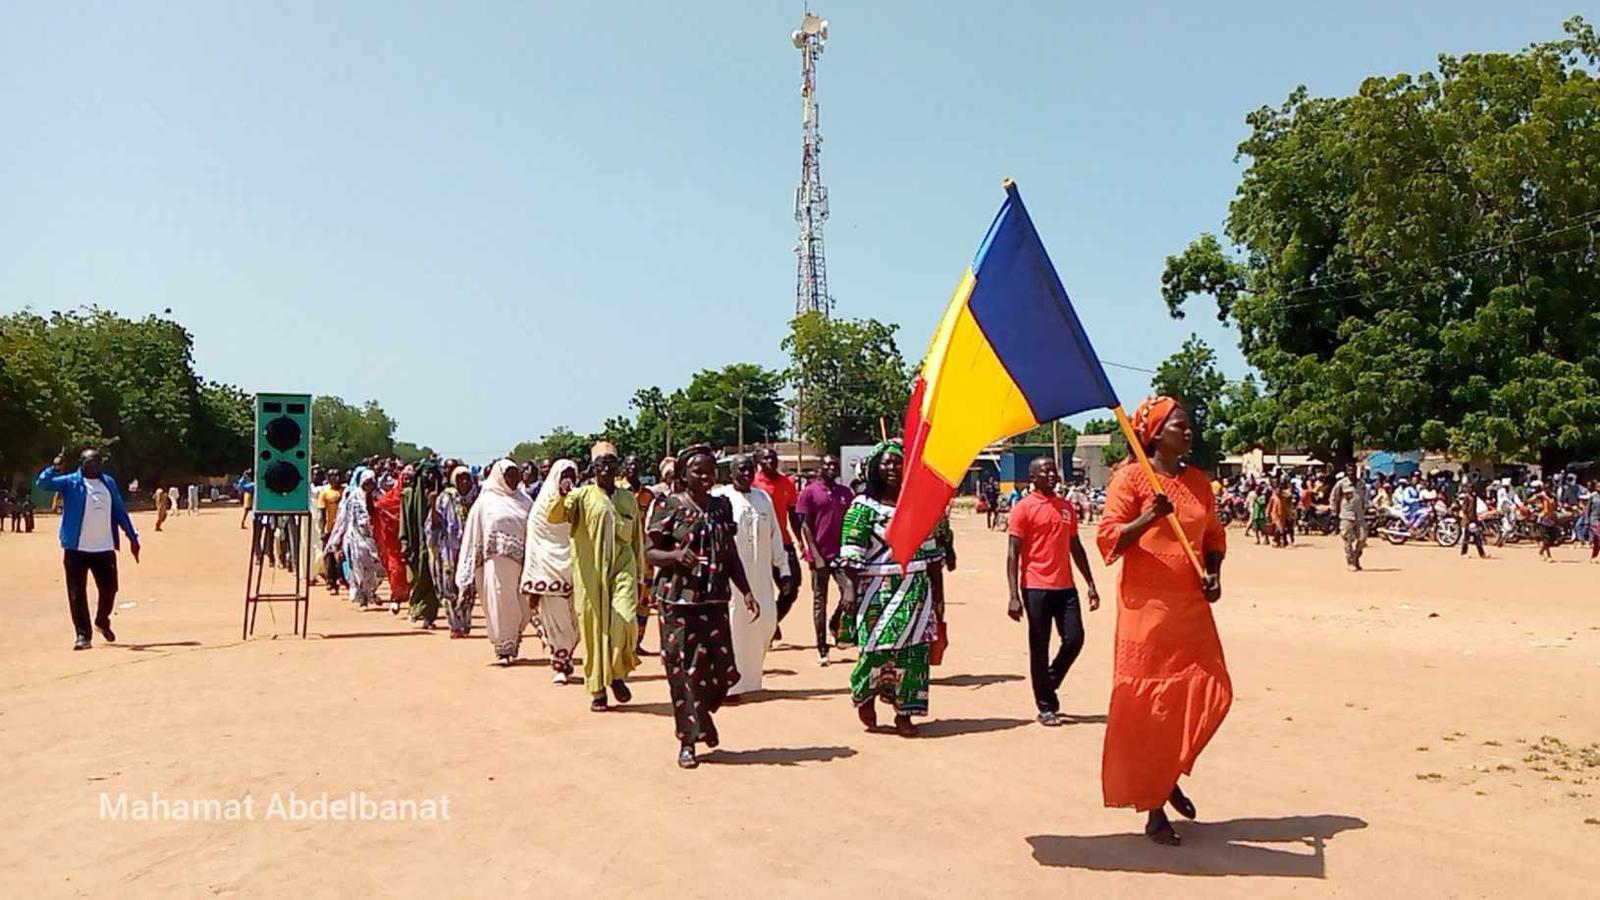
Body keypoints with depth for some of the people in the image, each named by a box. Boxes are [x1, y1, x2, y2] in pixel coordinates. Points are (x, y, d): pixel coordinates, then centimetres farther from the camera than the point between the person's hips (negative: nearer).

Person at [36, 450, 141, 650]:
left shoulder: (109, 482, 10)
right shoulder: (70, 482, -2)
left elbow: (120, 511, 15)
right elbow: (43, 483, -19)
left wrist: (132, 537, 12)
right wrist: (53, 469, -40)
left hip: (105, 548, 3)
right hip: (76, 549, -3)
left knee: (109, 589, 10)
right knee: (77, 593, -2)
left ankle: (102, 622, 36)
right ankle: (83, 635, 5)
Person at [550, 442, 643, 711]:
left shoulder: (629, 500, 13)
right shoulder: (582, 496, 4)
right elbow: (554, 517, -12)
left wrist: (639, 577, 16)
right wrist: (562, 497, -32)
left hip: (622, 569, 1)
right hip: (591, 575, -1)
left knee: (625, 620, -17)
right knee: (595, 630, 1)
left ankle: (618, 673, 7)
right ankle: (598, 690, 14)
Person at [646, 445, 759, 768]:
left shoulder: (722, 507, 10)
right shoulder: (669, 506, -4)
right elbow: (649, 551, -3)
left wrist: (746, 592, 7)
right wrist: (676, 555, -23)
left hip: (714, 600, 4)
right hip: (678, 599, -4)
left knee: (720, 668, 1)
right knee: (683, 670, 0)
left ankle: (700, 716, 31)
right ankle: (688, 740, 12)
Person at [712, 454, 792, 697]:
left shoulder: (763, 498, 13)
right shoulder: (719, 497, -3)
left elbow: (775, 534, 16)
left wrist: (783, 568, 14)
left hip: (760, 572, 5)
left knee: (766, 619, 4)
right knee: (732, 624, -6)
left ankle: (750, 675, 23)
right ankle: (729, 684, 0)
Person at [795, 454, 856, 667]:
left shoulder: (846, 493, 10)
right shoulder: (809, 492, -2)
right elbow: (805, 525, -4)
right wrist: (816, 555, -10)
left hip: (842, 553, 3)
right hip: (820, 555, -3)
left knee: (850, 590, -13)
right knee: (819, 600, 4)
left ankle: (836, 624, 17)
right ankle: (822, 650, 13)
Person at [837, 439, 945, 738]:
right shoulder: (864, 506, -3)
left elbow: (932, 555, 11)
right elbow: (851, 559, -6)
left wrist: (938, 597, 9)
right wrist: (851, 596, -11)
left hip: (916, 591, 4)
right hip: (878, 591, -3)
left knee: (913, 652, 3)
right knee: (878, 650, -5)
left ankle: (904, 714, 15)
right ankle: (864, 696, 25)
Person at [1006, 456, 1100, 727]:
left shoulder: (1067, 507, 12)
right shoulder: (1024, 508, -6)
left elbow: (1076, 548, 18)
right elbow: (1013, 554, -9)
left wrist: (1090, 584, 12)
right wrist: (1014, 596, -15)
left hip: (1065, 587, 5)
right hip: (1036, 588, -5)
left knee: (1074, 639, 0)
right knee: (1039, 648, 1)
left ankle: (1048, 683, 25)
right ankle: (1046, 707, 13)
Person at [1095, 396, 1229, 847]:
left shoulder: (1198, 481, 12)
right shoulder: (1131, 477, -6)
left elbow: (1214, 534, 21)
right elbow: (1108, 539, -11)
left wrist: (1214, 572, 3)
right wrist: (1149, 517, -25)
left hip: (1191, 606, 6)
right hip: (1147, 606, -6)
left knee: (1210, 692, 1)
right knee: (1150, 704, -1)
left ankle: (1169, 776, 27)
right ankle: (1153, 809, 11)